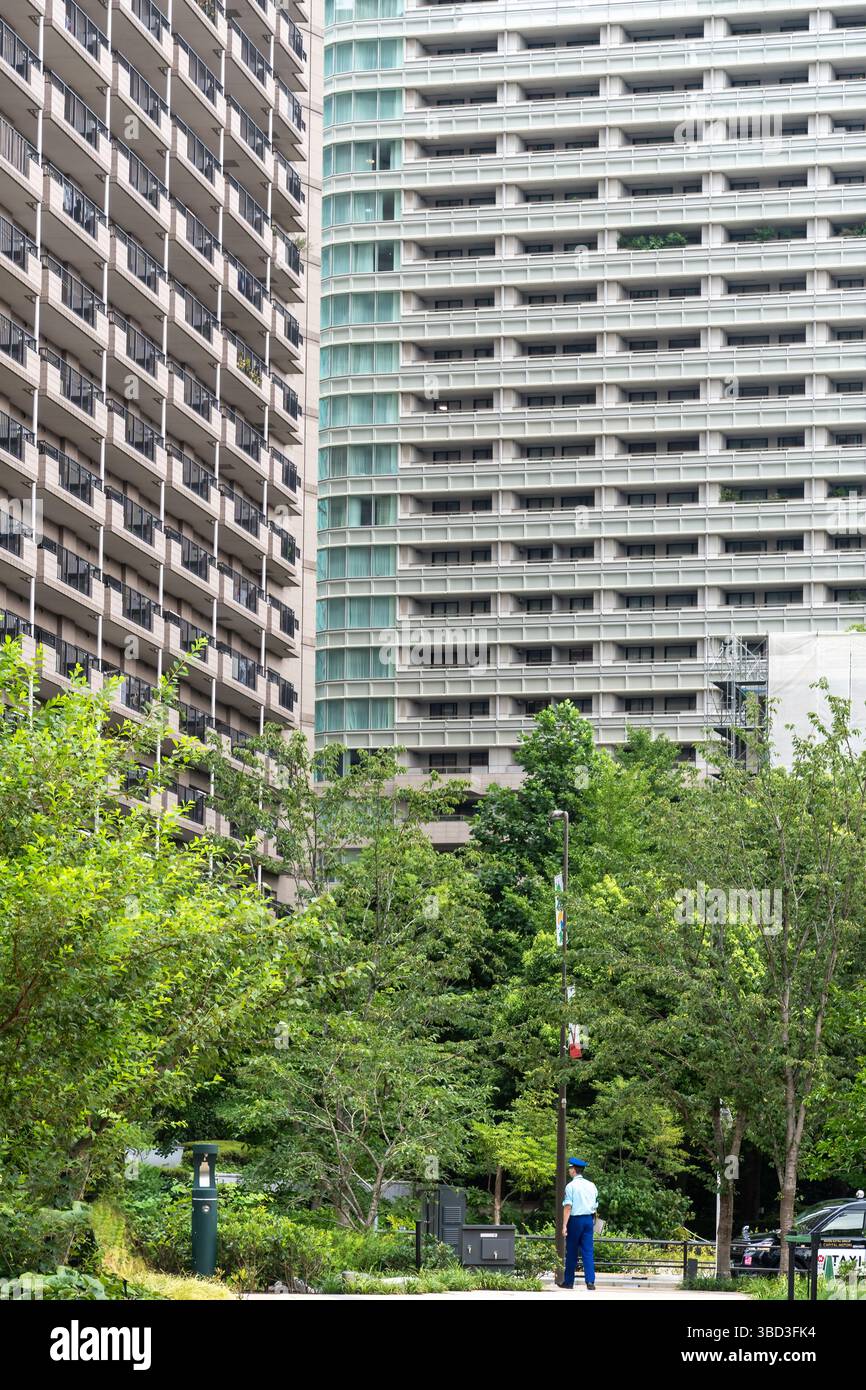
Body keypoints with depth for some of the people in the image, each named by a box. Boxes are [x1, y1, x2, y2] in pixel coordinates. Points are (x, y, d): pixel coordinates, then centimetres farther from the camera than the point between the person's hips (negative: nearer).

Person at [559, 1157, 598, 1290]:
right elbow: (595, 1206, 13)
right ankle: (590, 1281, -7)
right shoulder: (591, 1186, 9)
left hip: (575, 1219, -4)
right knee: (588, 1251, 2)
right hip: (589, 1219, 4)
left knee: (571, 1251, 6)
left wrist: (564, 1225, -14)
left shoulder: (571, 1186, -8)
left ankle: (568, 1281, 13)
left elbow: (568, 1207, -13)